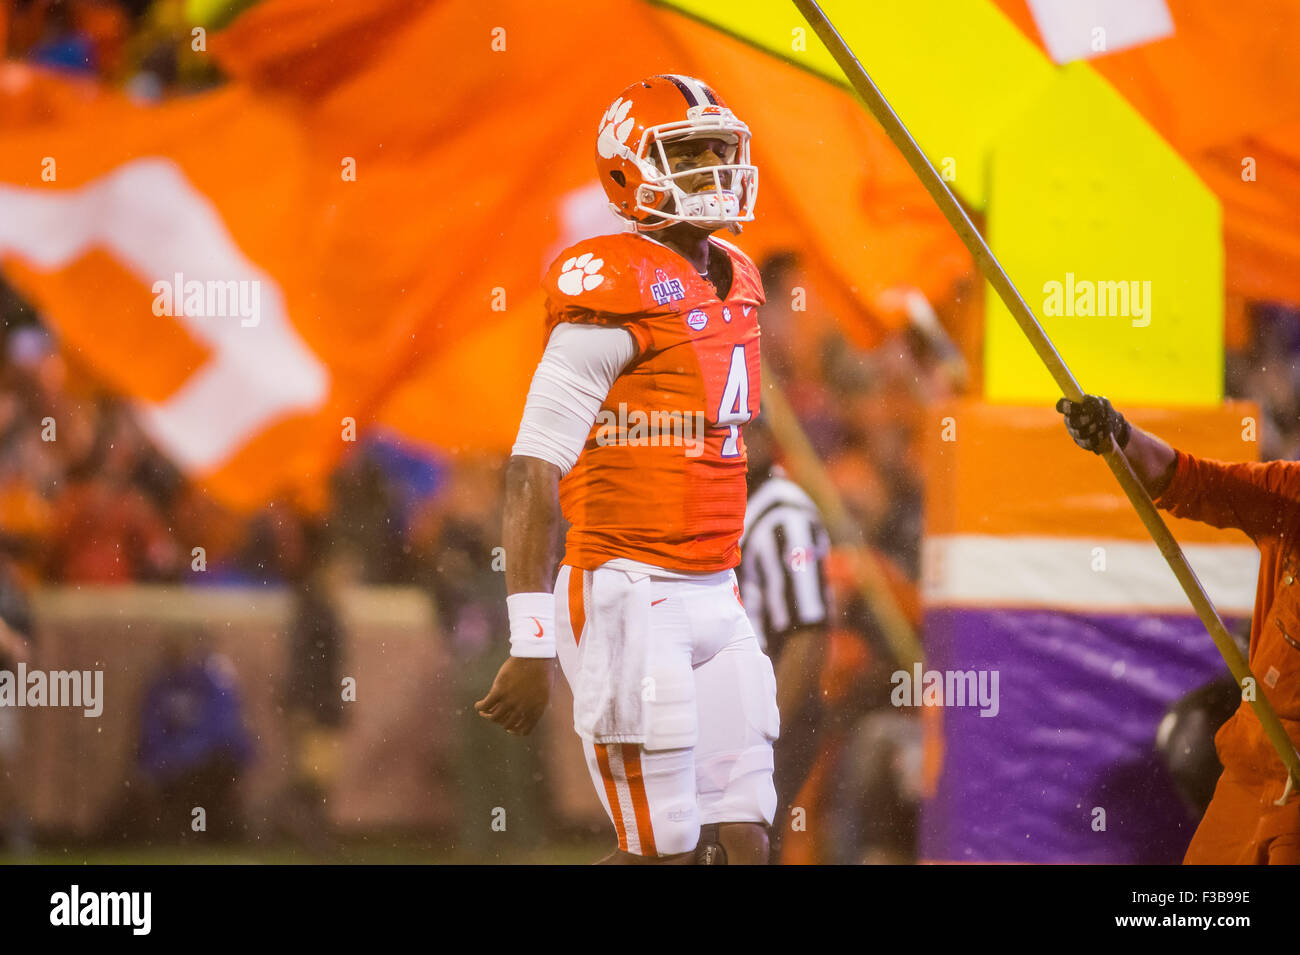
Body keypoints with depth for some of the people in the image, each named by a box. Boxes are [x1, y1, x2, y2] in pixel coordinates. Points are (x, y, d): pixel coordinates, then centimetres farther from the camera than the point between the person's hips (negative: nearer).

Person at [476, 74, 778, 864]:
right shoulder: (617, 293, -13)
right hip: (628, 596, -8)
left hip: (713, 595, 8)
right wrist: (532, 647, -18)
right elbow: (533, 474, -15)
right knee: (665, 850, -7)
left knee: (743, 842, 4)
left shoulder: (733, 282, 13)